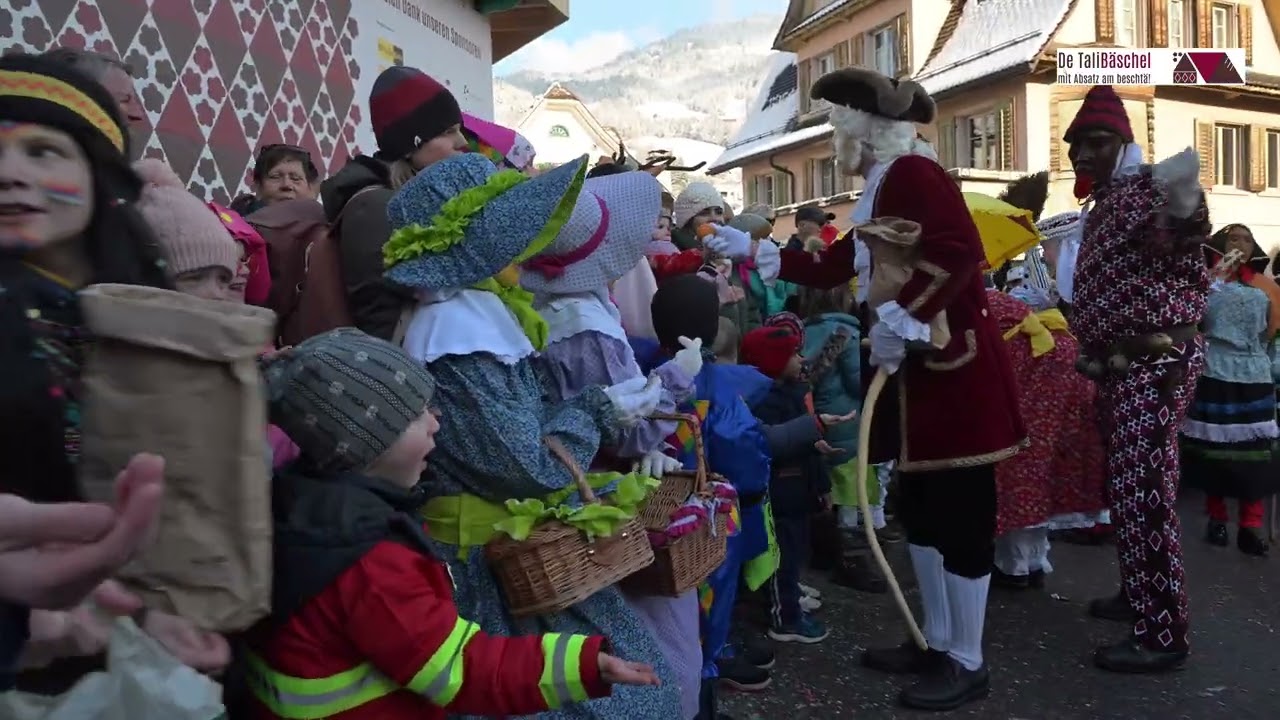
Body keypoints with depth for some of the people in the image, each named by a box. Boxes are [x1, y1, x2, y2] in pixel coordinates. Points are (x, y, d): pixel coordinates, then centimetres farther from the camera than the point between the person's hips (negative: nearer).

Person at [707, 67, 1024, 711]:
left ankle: (968, 663, 12)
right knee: (921, 508, 16)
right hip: (918, 368, 10)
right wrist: (754, 252, 21)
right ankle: (937, 641, 29)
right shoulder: (884, 186, 16)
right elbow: (832, 268, 20)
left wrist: (901, 319, -28)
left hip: (952, 366, -10)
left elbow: (961, 250, -28)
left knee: (960, 514, -1)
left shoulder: (911, 171, -14)